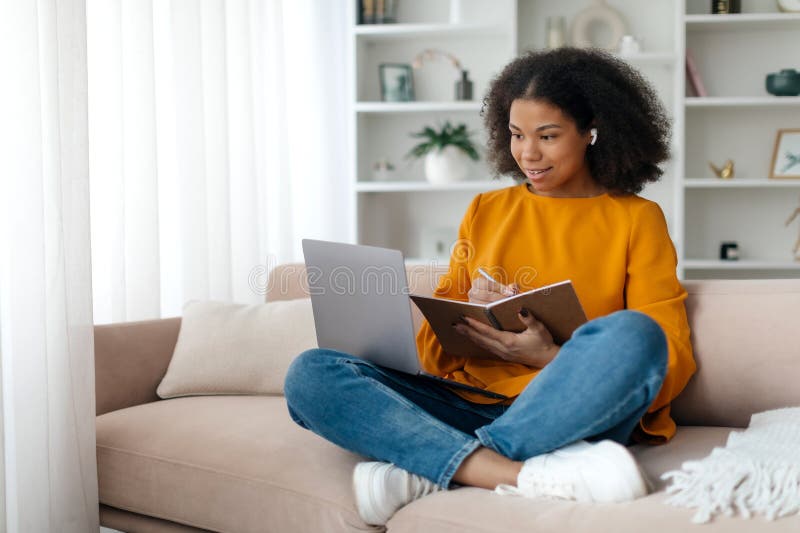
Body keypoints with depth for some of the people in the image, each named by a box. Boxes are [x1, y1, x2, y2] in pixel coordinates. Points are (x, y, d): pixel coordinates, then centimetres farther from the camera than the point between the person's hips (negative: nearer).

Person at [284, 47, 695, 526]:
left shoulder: (636, 219, 10)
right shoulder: (486, 211, 19)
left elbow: (671, 363, 0)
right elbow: (434, 347, 19)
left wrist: (549, 357, -13)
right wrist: (466, 317, -5)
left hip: (569, 416, -3)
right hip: (469, 404, 3)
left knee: (631, 334, -34)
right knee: (311, 374, -19)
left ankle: (428, 472, -29)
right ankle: (530, 476, -34)